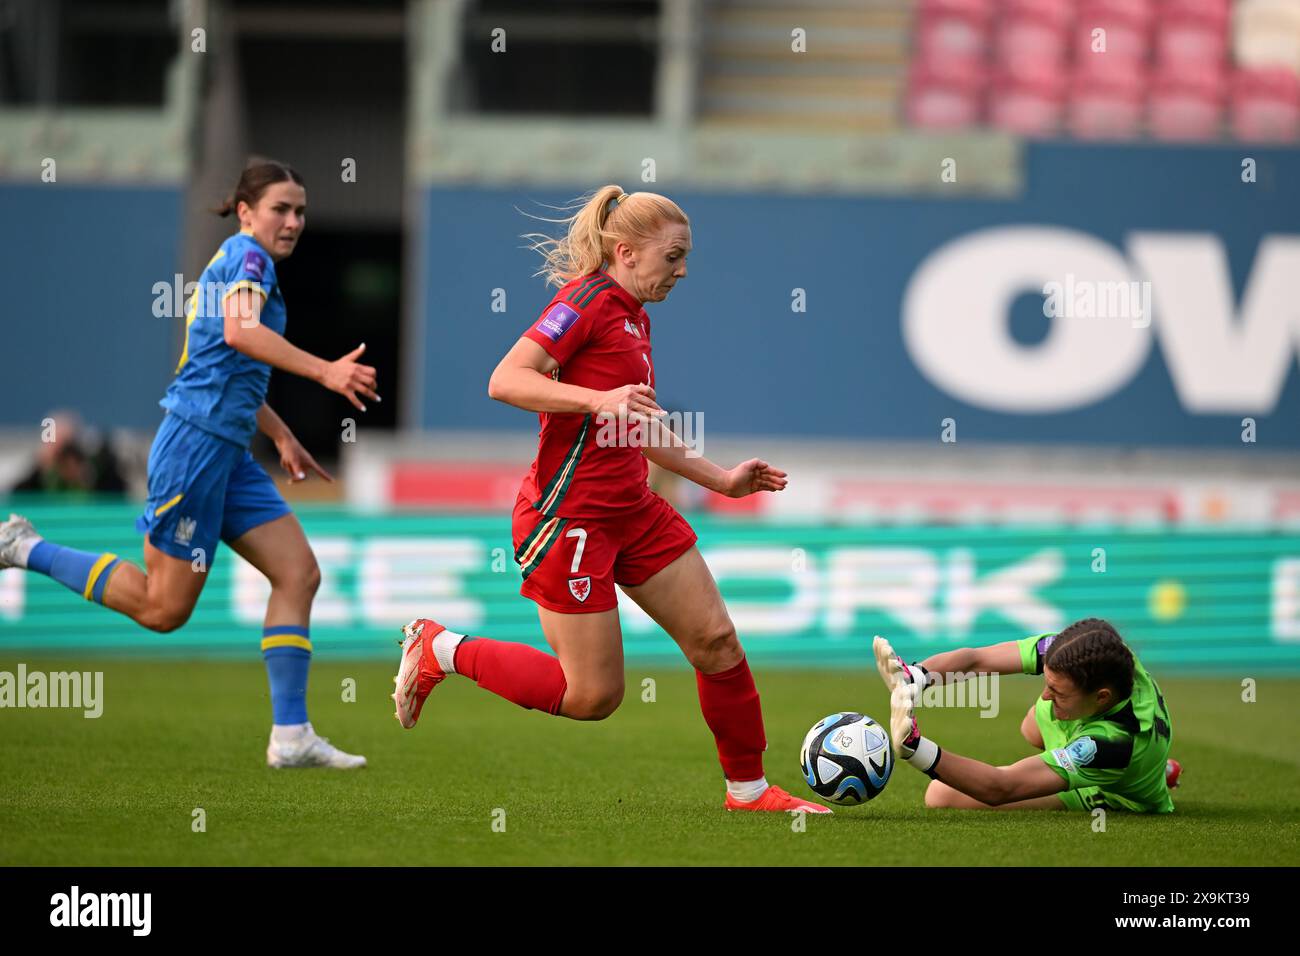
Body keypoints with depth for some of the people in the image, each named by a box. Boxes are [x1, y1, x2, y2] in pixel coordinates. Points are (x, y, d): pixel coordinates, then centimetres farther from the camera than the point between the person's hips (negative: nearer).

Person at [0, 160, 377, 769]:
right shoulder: (247, 255, -8)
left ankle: (290, 735, 0)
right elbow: (240, 331, -29)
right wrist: (323, 371, -34)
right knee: (163, 609, -4)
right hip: (196, 443, -10)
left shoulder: (237, 262, 21)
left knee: (298, 573, 1)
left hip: (228, 454, 10)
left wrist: (281, 437, 37)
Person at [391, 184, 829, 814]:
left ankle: (749, 790, 19)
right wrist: (600, 399, -33)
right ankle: (442, 650, 11)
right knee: (593, 696, -5)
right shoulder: (589, 301, -13)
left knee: (716, 640, 5)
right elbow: (505, 381, -23)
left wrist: (720, 479, 26)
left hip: (631, 510, 9)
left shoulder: (634, 316, 16)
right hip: (570, 517, -9)